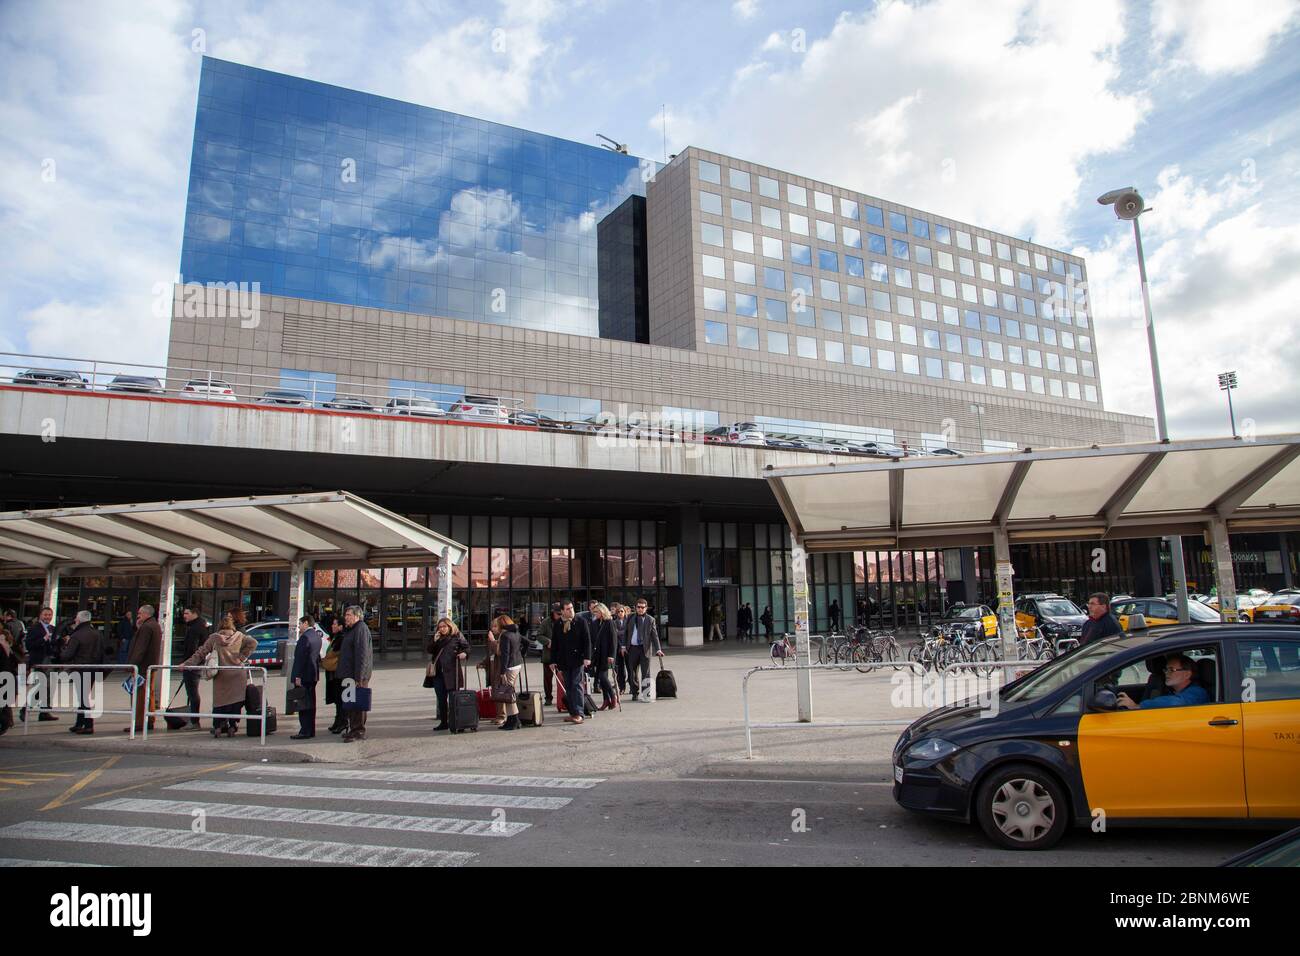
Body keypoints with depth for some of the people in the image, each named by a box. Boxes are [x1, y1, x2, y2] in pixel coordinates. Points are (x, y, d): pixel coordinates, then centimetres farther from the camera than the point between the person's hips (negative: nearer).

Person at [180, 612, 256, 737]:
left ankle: (218, 727, 2)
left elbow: (201, 653, 2)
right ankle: (232, 727, 2)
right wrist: (242, 657, -2)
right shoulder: (239, 636, 4)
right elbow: (252, 643, -7)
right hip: (237, 675, 0)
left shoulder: (214, 637, 4)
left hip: (220, 675, 0)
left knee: (219, 701, 8)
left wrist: (187, 663, 7)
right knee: (236, 701, 4)